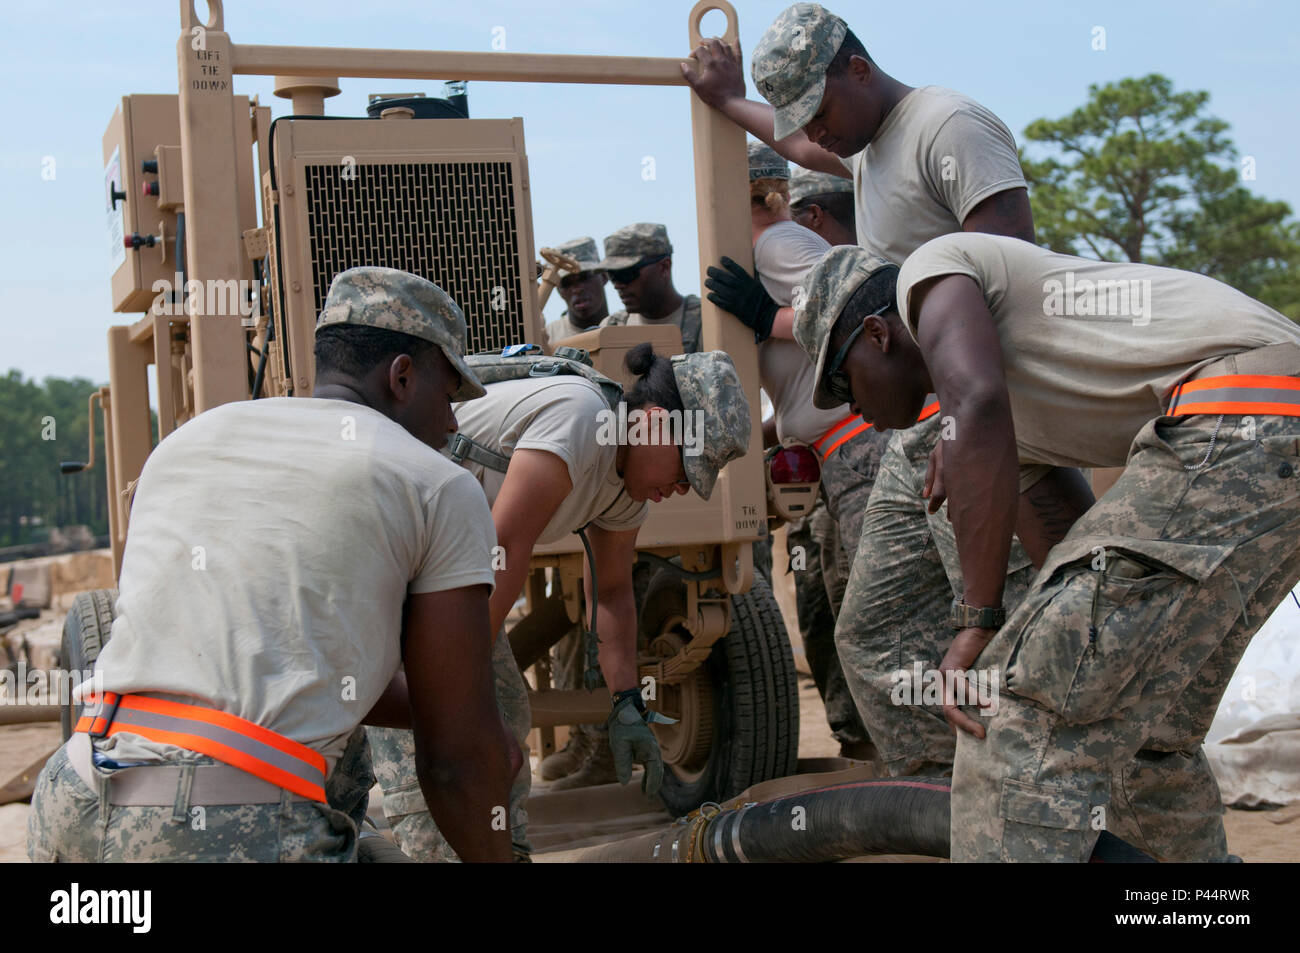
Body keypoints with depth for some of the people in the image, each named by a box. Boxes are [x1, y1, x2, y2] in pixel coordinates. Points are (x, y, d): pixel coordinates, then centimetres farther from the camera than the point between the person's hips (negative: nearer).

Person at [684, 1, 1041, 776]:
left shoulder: (951, 127, -10)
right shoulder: (867, 149, 20)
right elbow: (810, 150, 47)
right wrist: (729, 103, 59)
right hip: (917, 436, 10)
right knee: (876, 634, 8)